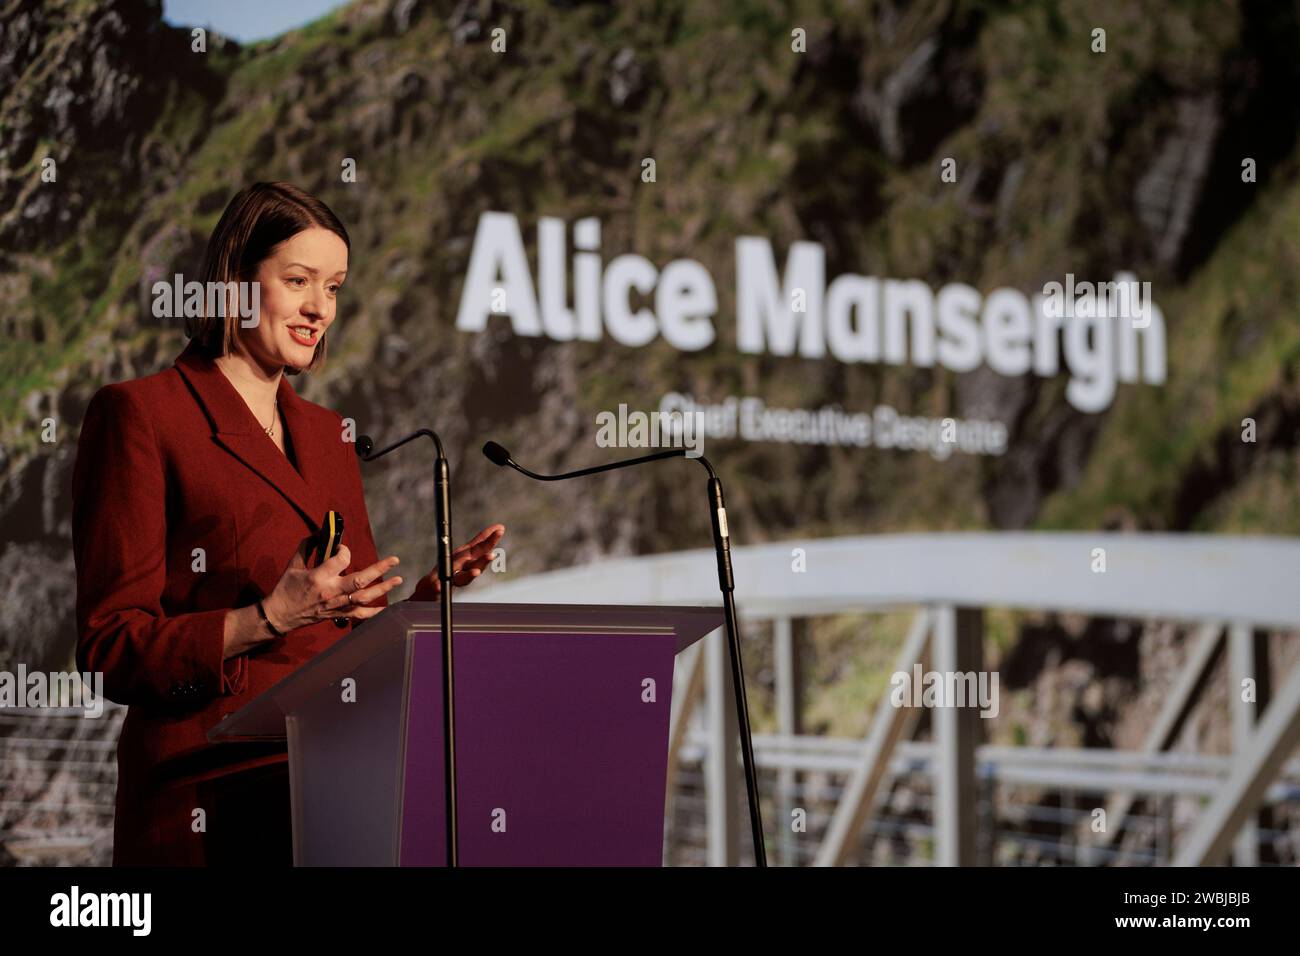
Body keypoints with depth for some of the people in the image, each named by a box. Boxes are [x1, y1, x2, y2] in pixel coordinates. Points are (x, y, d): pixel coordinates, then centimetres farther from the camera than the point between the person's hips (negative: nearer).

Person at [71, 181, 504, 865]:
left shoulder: (327, 433, 21)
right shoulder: (140, 415, 0)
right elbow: (111, 652, -5)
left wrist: (435, 588, 5)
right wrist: (270, 618, -16)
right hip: (211, 802, -7)